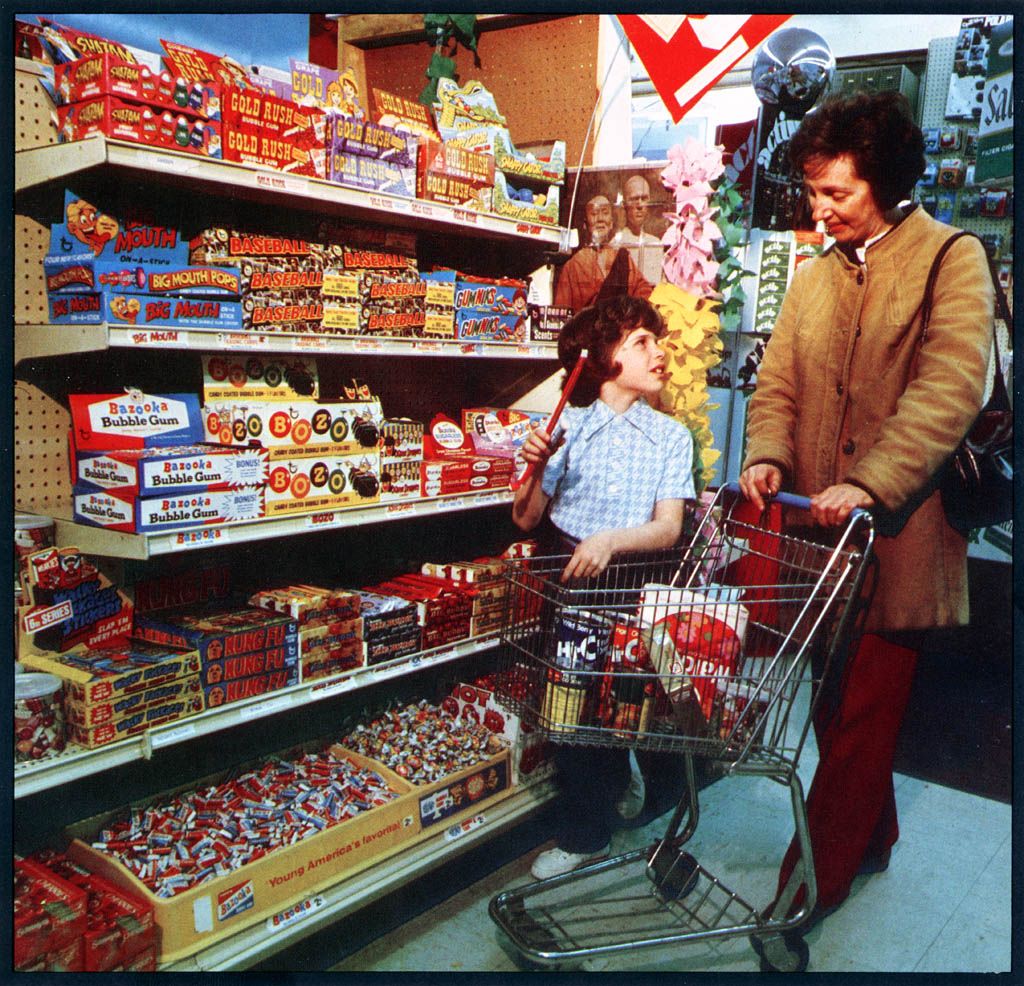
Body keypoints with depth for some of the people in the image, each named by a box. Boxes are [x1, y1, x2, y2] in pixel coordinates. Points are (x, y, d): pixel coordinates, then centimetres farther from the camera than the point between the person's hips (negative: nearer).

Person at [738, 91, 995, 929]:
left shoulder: (953, 260, -4)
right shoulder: (815, 276, 14)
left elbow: (952, 387, -18)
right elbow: (778, 383, 11)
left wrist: (870, 483, -29)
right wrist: (768, 455, -10)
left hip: (895, 539, -6)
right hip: (819, 534, 6)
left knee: (863, 712, 1)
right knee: (836, 701, 16)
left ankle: (812, 883, 14)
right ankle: (871, 837, 38)